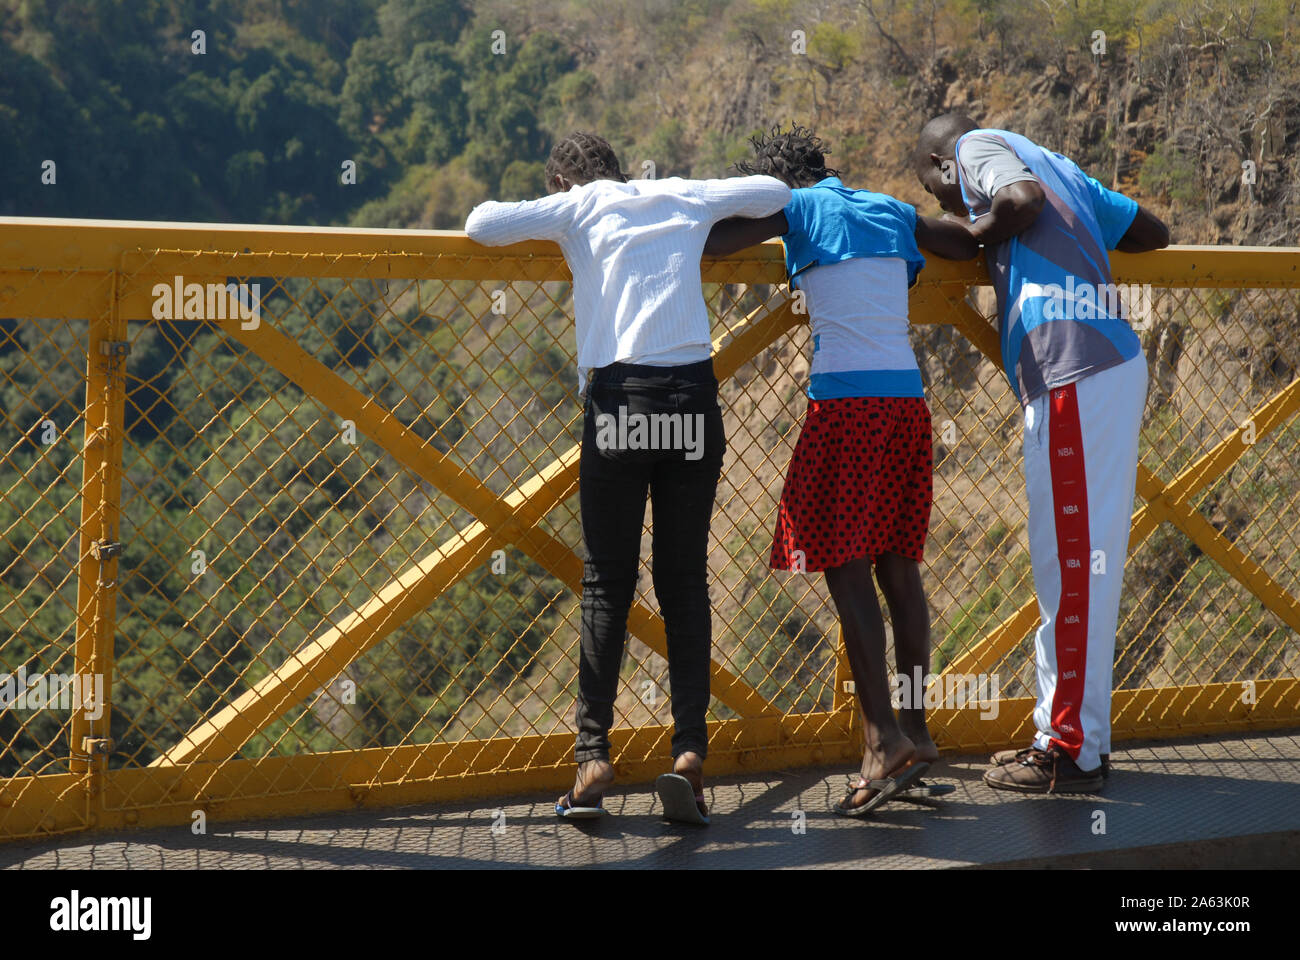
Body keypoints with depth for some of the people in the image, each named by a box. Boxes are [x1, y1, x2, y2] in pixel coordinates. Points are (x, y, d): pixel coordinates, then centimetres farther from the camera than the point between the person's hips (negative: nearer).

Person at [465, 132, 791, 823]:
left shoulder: (577, 206, 9)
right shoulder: (685, 197, 18)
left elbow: (482, 225, 1)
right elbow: (776, 192, 29)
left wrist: (515, 213, 23)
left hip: (618, 394, -2)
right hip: (694, 398, 2)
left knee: (607, 584, 4)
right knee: (684, 583, 7)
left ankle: (593, 753, -1)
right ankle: (689, 749, -4)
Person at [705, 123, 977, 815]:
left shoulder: (800, 208, 2)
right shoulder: (892, 213, 18)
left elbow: (709, 243, -8)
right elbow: (974, 246, 30)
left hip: (845, 402, -6)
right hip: (908, 400, 6)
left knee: (846, 569, -7)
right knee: (897, 567, 9)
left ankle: (884, 739, -16)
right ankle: (915, 731, 10)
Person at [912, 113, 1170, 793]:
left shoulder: (978, 146, 5)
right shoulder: (1059, 168, 28)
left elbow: (1023, 198, -17)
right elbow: (1153, 233, 28)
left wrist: (977, 231, 2)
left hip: (1074, 374, -9)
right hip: (1111, 362, 9)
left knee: (1070, 562, -6)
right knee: (1080, 561, 13)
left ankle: (1072, 752, -3)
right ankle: (1071, 733, 20)